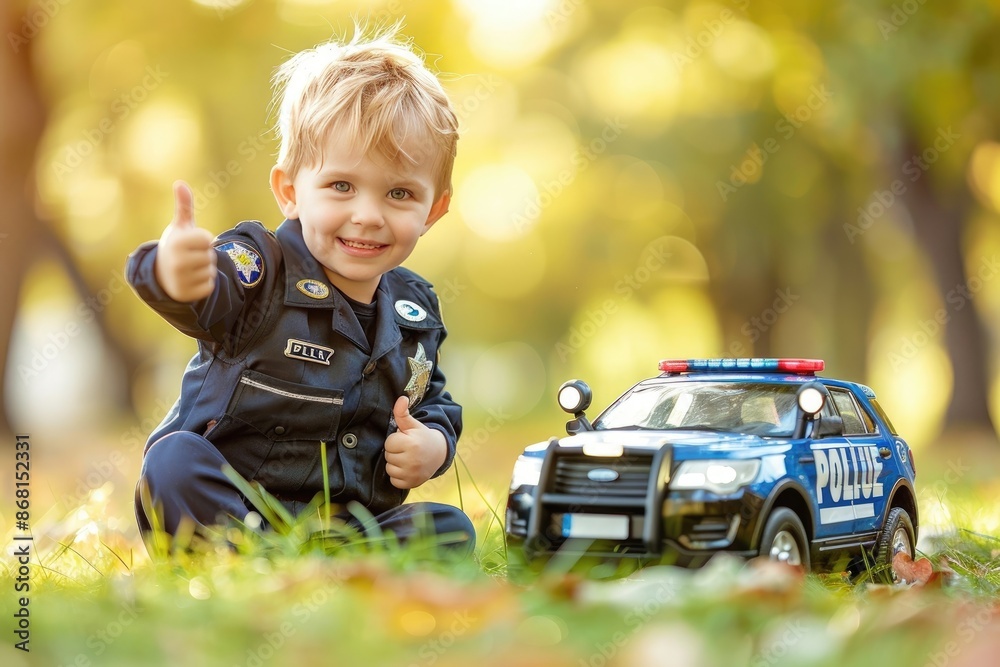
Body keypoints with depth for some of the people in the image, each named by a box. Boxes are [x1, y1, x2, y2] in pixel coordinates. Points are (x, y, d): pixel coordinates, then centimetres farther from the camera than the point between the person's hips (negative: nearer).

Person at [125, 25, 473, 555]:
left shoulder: (416, 309, 9)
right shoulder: (262, 268, -10)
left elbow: (433, 401, 25)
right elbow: (205, 298, -34)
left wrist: (436, 442, 0)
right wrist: (173, 276, -60)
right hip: (222, 504, -4)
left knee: (451, 530, -17)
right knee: (175, 462, -32)